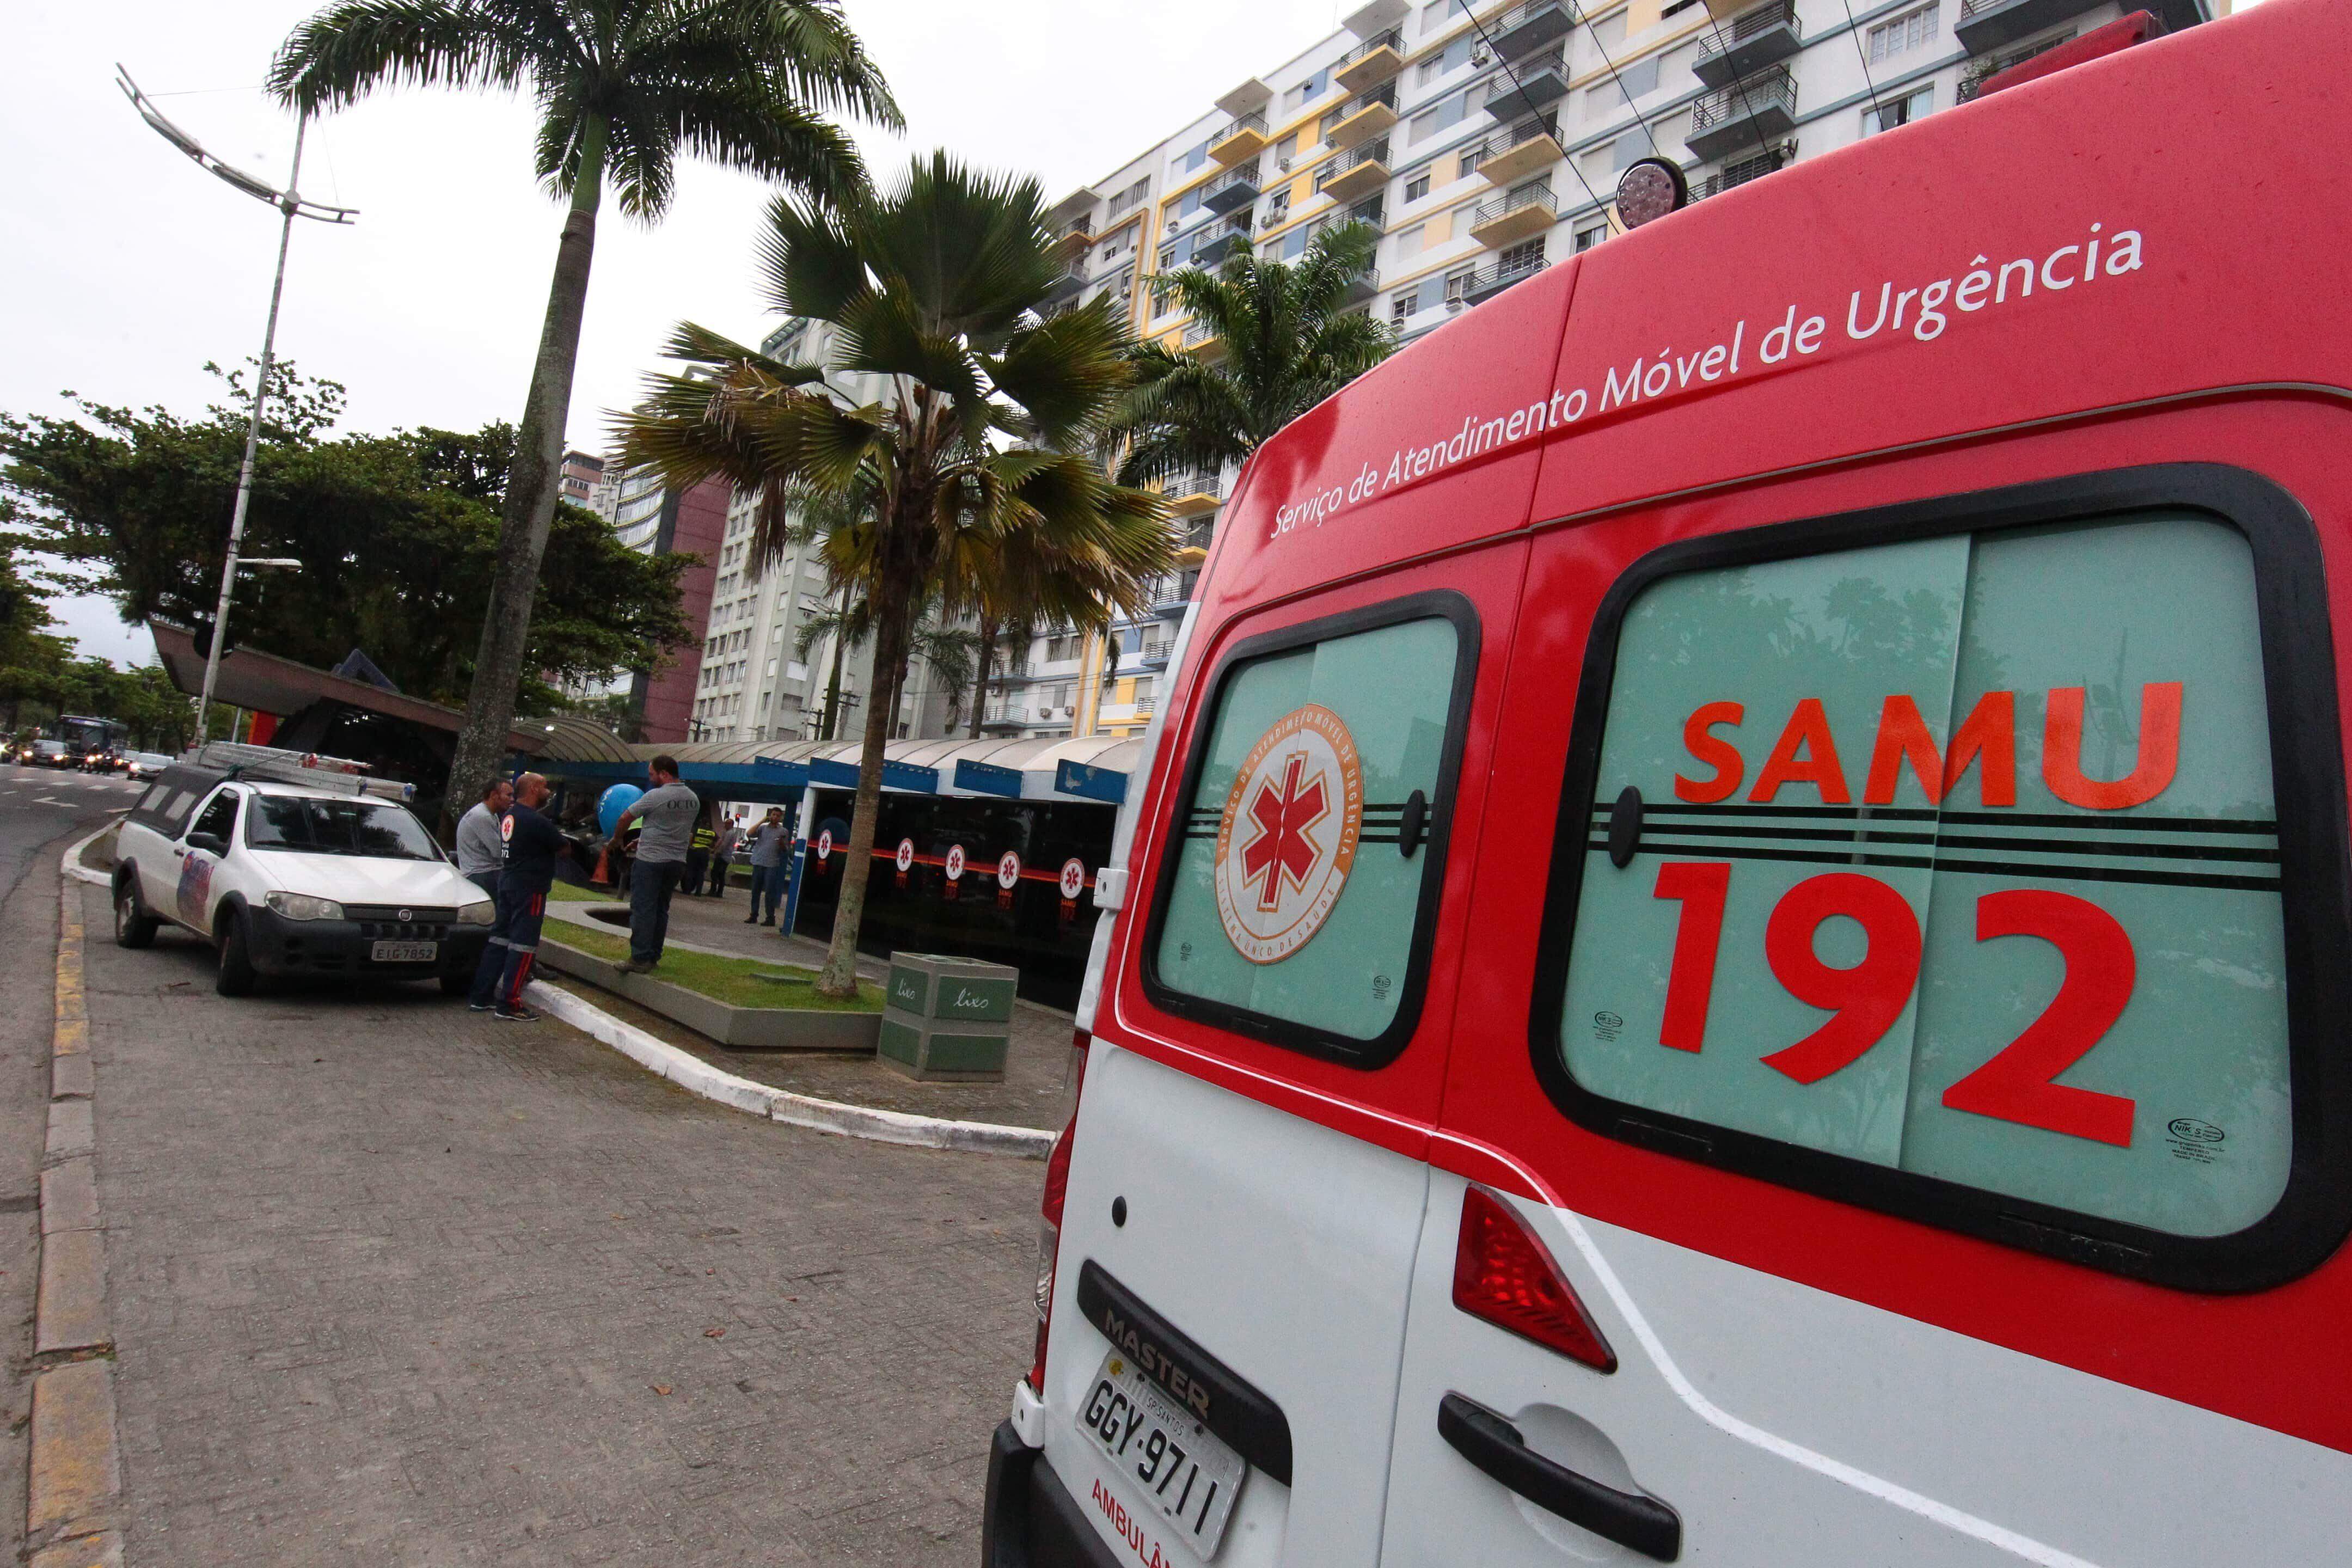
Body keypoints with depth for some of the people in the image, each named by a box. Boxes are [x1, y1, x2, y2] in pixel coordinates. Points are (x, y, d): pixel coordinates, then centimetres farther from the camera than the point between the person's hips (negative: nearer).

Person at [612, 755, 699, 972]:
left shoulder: (654, 796, -14)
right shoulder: (694, 799, 7)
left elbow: (625, 818, -5)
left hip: (650, 861, -7)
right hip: (677, 862, 7)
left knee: (642, 909, -3)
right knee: (661, 909, 14)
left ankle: (640, 958, -5)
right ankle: (653, 957, 17)